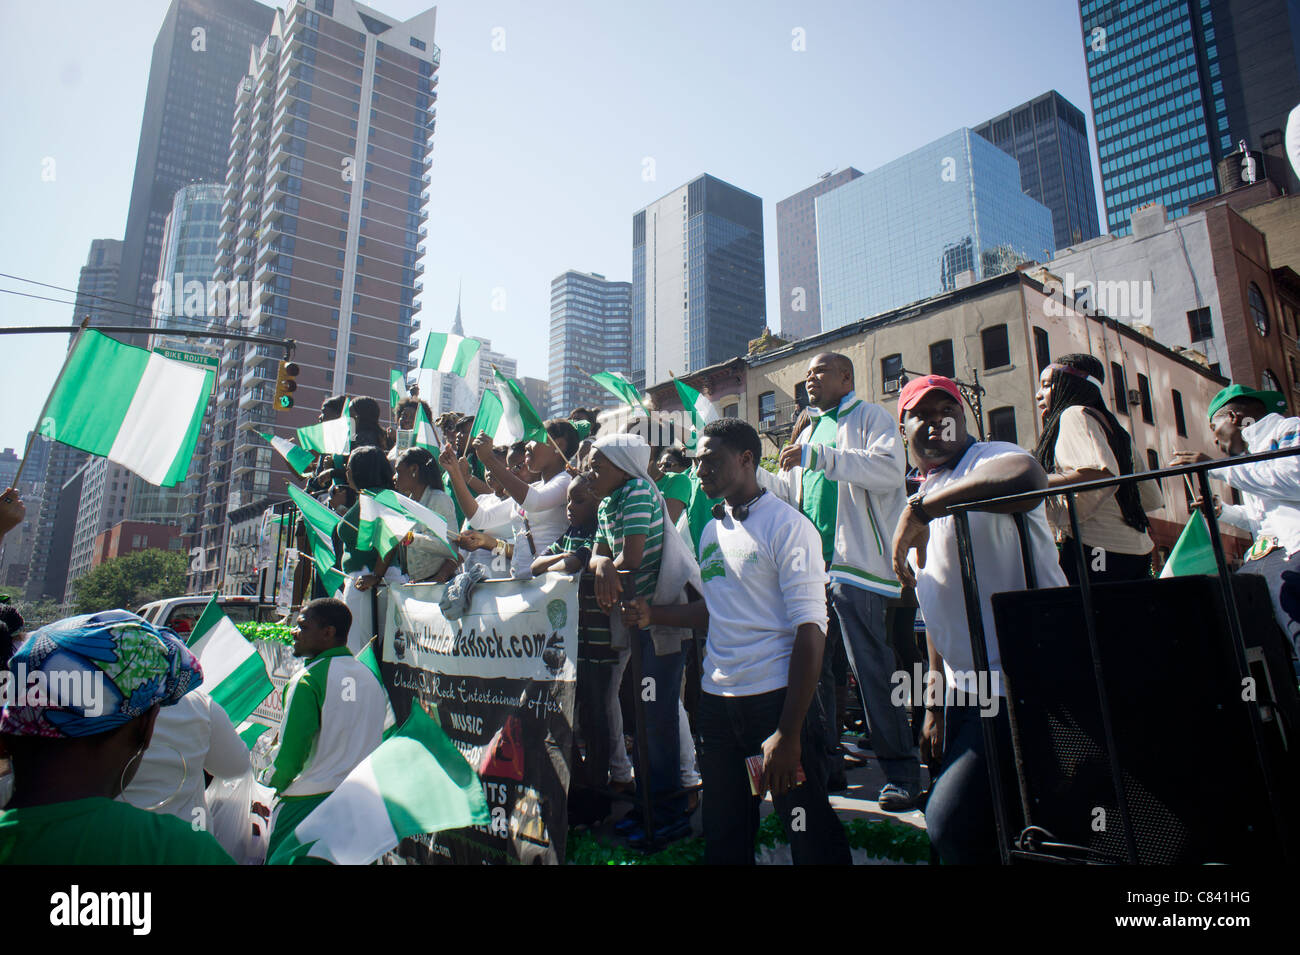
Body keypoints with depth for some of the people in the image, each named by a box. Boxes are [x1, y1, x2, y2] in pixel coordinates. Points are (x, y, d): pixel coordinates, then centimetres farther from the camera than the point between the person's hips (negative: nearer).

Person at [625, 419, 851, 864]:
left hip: (776, 699, -6)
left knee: (812, 841, 4)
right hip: (717, 700, 7)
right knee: (724, 838, 16)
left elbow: (810, 630, -15)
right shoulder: (712, 530, 12)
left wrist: (788, 732, -19)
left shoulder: (786, 525, -10)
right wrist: (652, 614, 4)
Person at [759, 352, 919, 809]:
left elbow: (889, 468, -18)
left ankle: (901, 771, 7)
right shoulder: (808, 432, 25)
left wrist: (817, 457, -20)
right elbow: (790, 493, 30)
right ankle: (826, 763, 22)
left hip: (856, 565, -7)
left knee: (872, 670, -6)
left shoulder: (869, 417, 1)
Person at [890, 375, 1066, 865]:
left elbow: (1029, 477, -39)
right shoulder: (928, 495, 15)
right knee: (950, 821, 16)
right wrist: (935, 706, 17)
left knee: (950, 823, -16)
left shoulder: (988, 459, -10)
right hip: (963, 691, 9)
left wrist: (921, 508, -29)